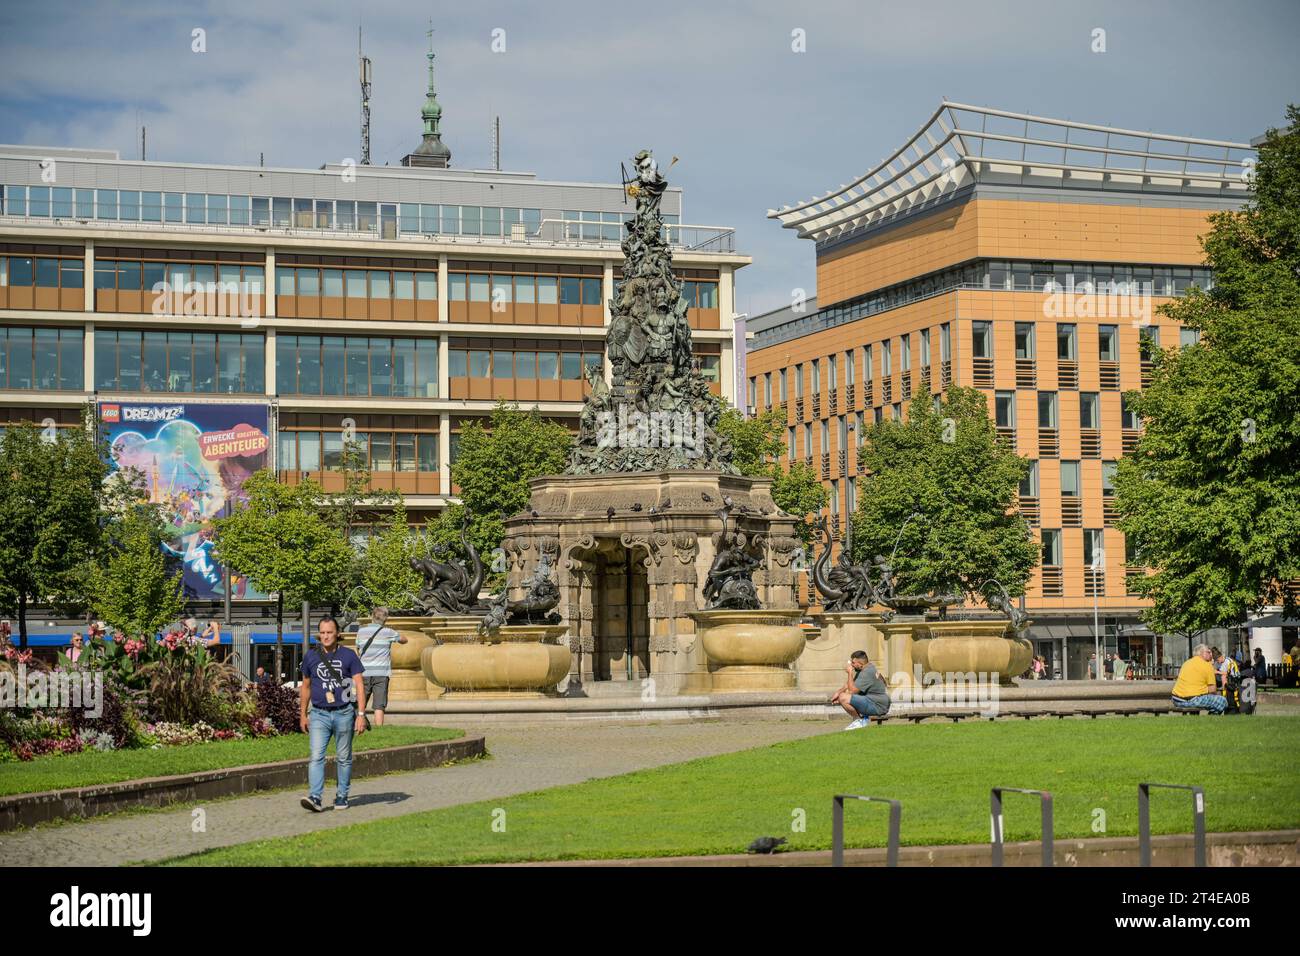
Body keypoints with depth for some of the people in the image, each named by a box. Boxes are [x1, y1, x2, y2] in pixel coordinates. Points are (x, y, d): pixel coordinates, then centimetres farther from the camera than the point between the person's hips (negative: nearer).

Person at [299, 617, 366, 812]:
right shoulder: (311, 656, 6)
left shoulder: (349, 656, -1)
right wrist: (303, 714, 17)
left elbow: (359, 685, -3)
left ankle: (342, 796, 19)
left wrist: (361, 714, -12)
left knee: (343, 758, 9)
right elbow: (305, 686, 17)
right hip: (319, 714, 1)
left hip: (344, 713, -1)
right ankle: (315, 797, -19)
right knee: (316, 757, -12)